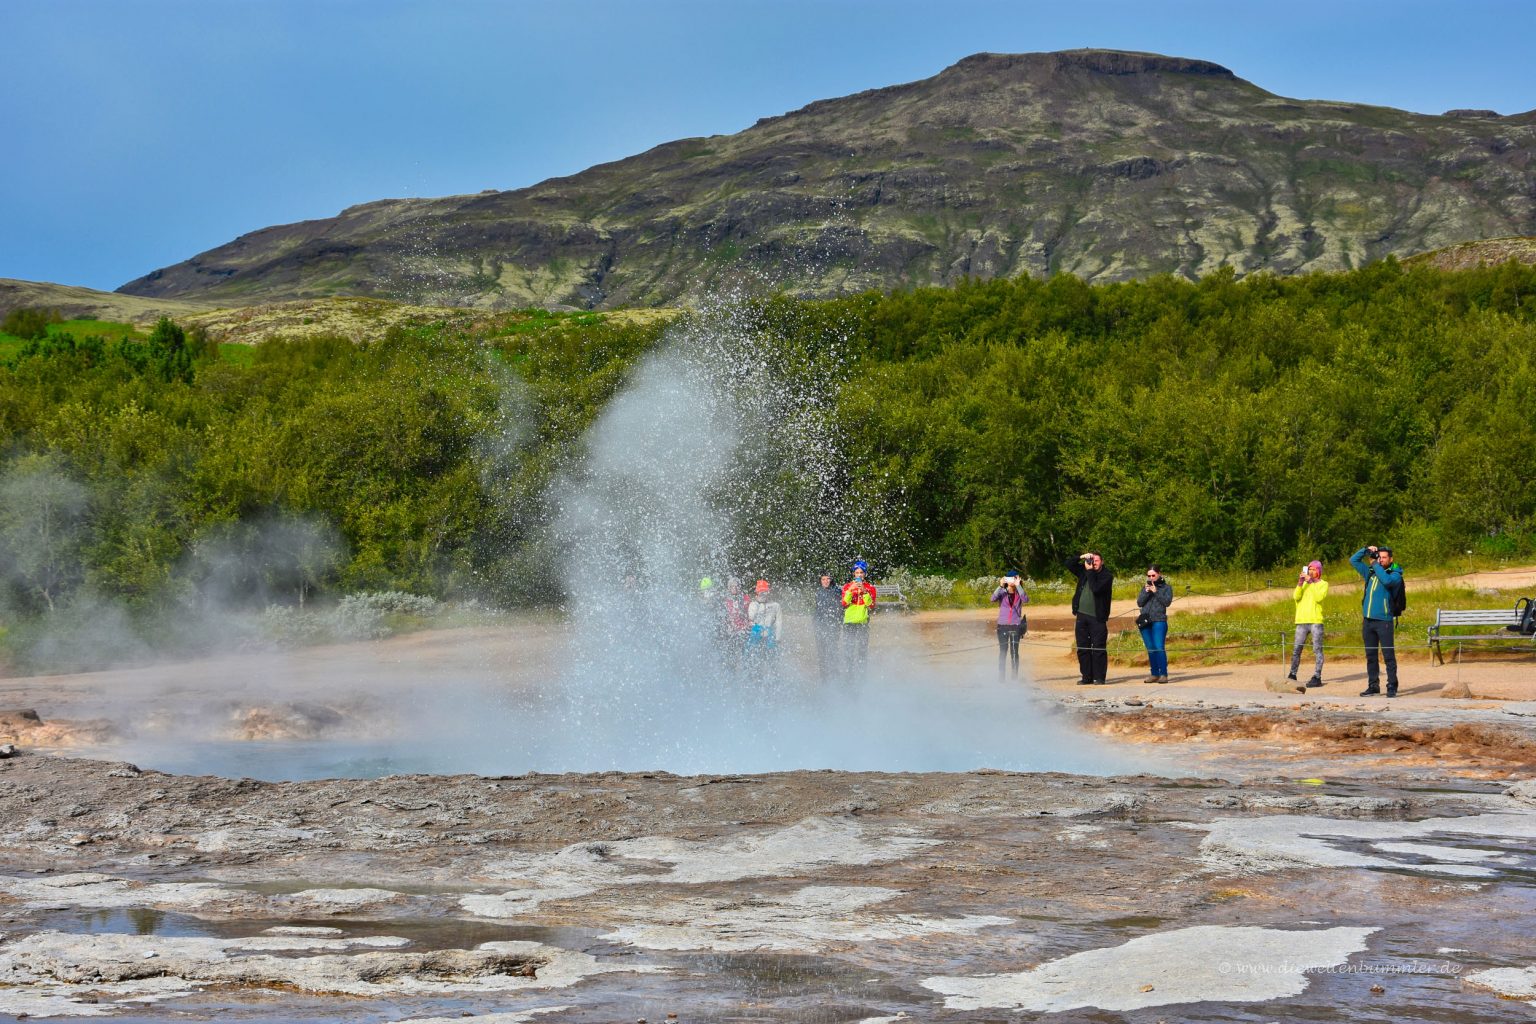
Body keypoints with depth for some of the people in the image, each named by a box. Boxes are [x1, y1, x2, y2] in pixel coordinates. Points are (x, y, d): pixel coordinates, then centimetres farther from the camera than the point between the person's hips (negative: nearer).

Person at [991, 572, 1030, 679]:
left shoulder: (1019, 593, 4)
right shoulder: (1002, 592, 2)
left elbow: (1026, 600, -18)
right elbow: (993, 599, -17)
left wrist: (1018, 586, -23)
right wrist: (1000, 586, -27)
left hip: (1015, 626, 0)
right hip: (1002, 626, 0)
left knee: (1014, 651, -6)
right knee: (1003, 651, 5)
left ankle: (1015, 677, -2)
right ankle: (1001, 677, 12)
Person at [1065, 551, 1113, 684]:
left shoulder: (1107, 576, -5)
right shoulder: (1084, 571, 12)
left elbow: (1096, 588, -20)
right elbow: (1069, 564, 14)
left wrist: (1090, 571, -14)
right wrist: (1081, 557, 0)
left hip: (1097, 617, -6)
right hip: (1082, 615, 6)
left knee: (1099, 648, -6)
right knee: (1082, 648, 6)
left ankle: (1099, 677, -2)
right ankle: (1087, 677, 11)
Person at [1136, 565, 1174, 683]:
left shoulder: (1166, 587, 7)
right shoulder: (1145, 587, 16)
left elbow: (1167, 602, -6)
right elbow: (1139, 603, 7)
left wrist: (1156, 592, -11)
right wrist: (1146, 592, -7)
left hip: (1159, 621, -4)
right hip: (1145, 621, 4)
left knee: (1159, 648, -13)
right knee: (1150, 649, 4)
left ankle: (1163, 674, -14)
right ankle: (1154, 674, 8)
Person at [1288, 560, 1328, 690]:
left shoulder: (1323, 584, 6)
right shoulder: (1303, 583, 18)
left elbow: (1319, 597, -12)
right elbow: (1296, 596, 4)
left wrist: (1310, 582, -11)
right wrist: (1300, 582, -8)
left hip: (1315, 621, -4)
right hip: (1301, 621, 4)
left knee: (1317, 650, -5)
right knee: (1296, 649, 3)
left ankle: (1317, 677, -6)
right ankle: (1292, 675, 9)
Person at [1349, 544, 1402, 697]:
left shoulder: (1395, 575, 1)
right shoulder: (1370, 572, 16)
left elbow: (1386, 580, -22)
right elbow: (1353, 560, 22)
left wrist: (1375, 564, -11)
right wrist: (1366, 550, 8)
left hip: (1383, 620, -6)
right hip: (1368, 620, 6)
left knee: (1388, 655, -6)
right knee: (1370, 655, 9)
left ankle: (1392, 687, -4)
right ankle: (1373, 686, 14)